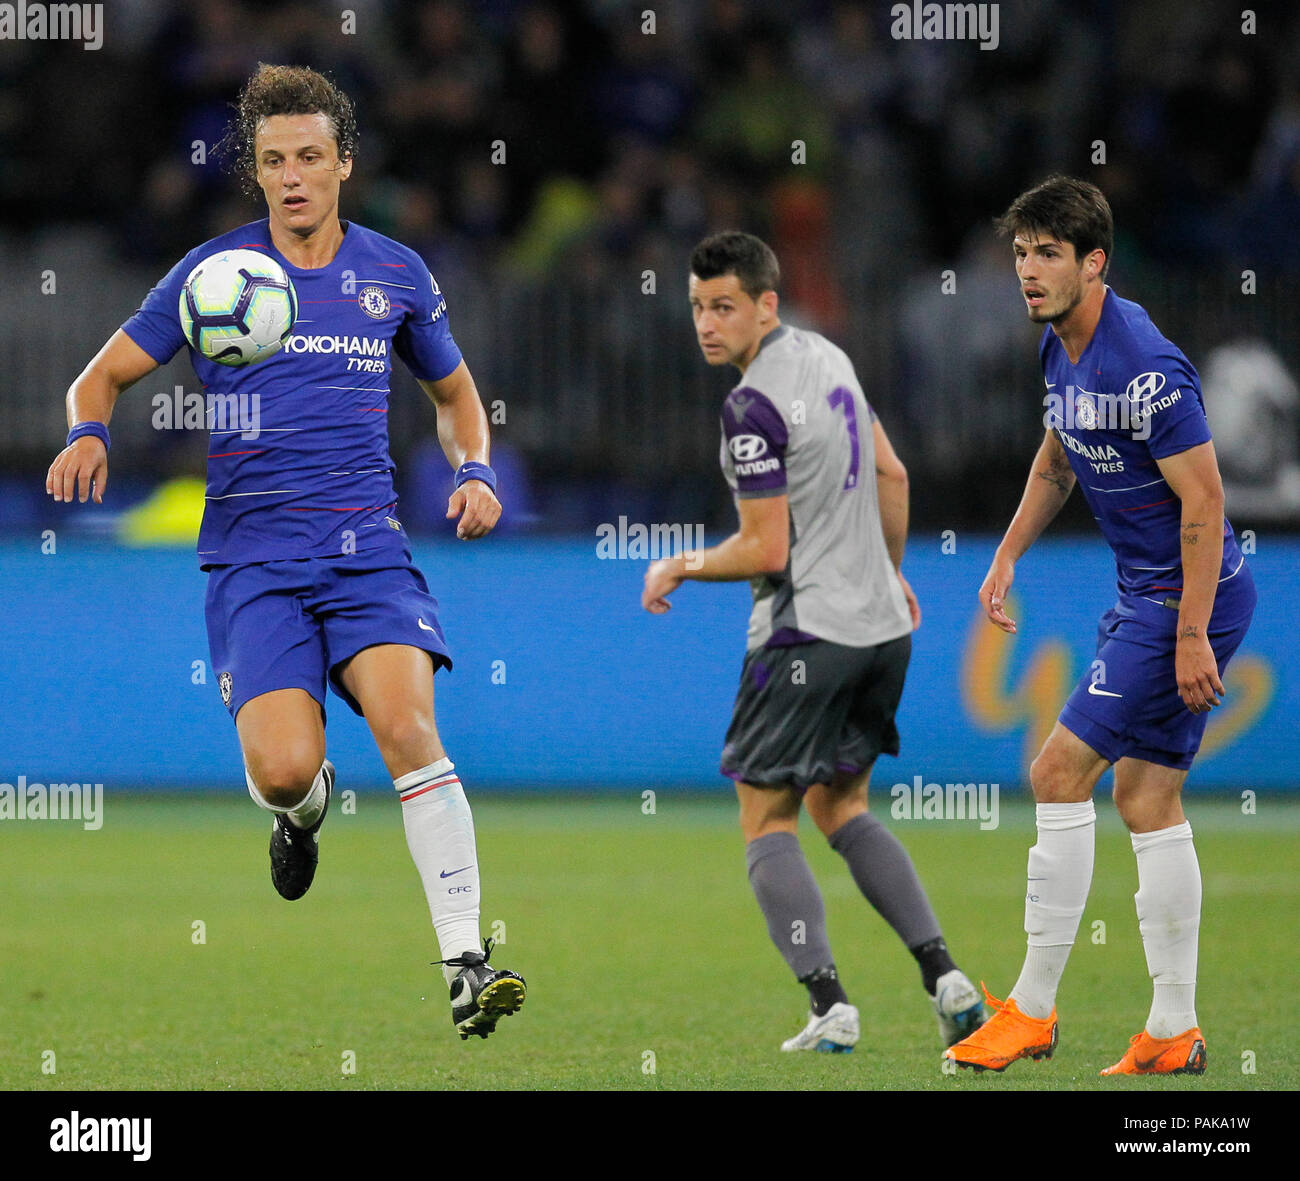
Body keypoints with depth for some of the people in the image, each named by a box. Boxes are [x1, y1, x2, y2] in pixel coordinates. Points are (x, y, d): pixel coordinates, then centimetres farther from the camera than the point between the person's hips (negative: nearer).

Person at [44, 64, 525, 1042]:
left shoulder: (394, 273, 10)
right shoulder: (212, 273, 3)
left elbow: (453, 389, 25)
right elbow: (105, 375, 8)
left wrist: (475, 472, 6)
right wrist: (89, 433, -15)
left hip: (368, 547, 1)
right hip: (253, 558, -1)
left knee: (407, 723, -24)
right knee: (282, 767, -19)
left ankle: (466, 961, -23)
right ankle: (305, 806, 22)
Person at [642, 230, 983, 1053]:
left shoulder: (753, 406, -18)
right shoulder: (827, 357, 9)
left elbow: (766, 550, -17)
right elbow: (891, 473, 19)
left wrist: (678, 567, -1)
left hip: (808, 632, -9)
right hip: (882, 624, 9)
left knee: (768, 824, -1)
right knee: (842, 807, 19)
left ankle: (829, 1004, -14)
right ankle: (946, 978, 7)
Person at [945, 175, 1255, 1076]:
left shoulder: (1144, 368, -24)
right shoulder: (1061, 347, 6)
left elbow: (1203, 502, -24)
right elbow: (1059, 456, 25)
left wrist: (1191, 636, -24)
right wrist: (1009, 556, 19)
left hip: (1191, 597, -10)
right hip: (1145, 595, 10)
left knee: (1061, 772, -9)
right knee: (1146, 795, 10)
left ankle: (1034, 1007, -2)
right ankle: (1174, 1033, 13)